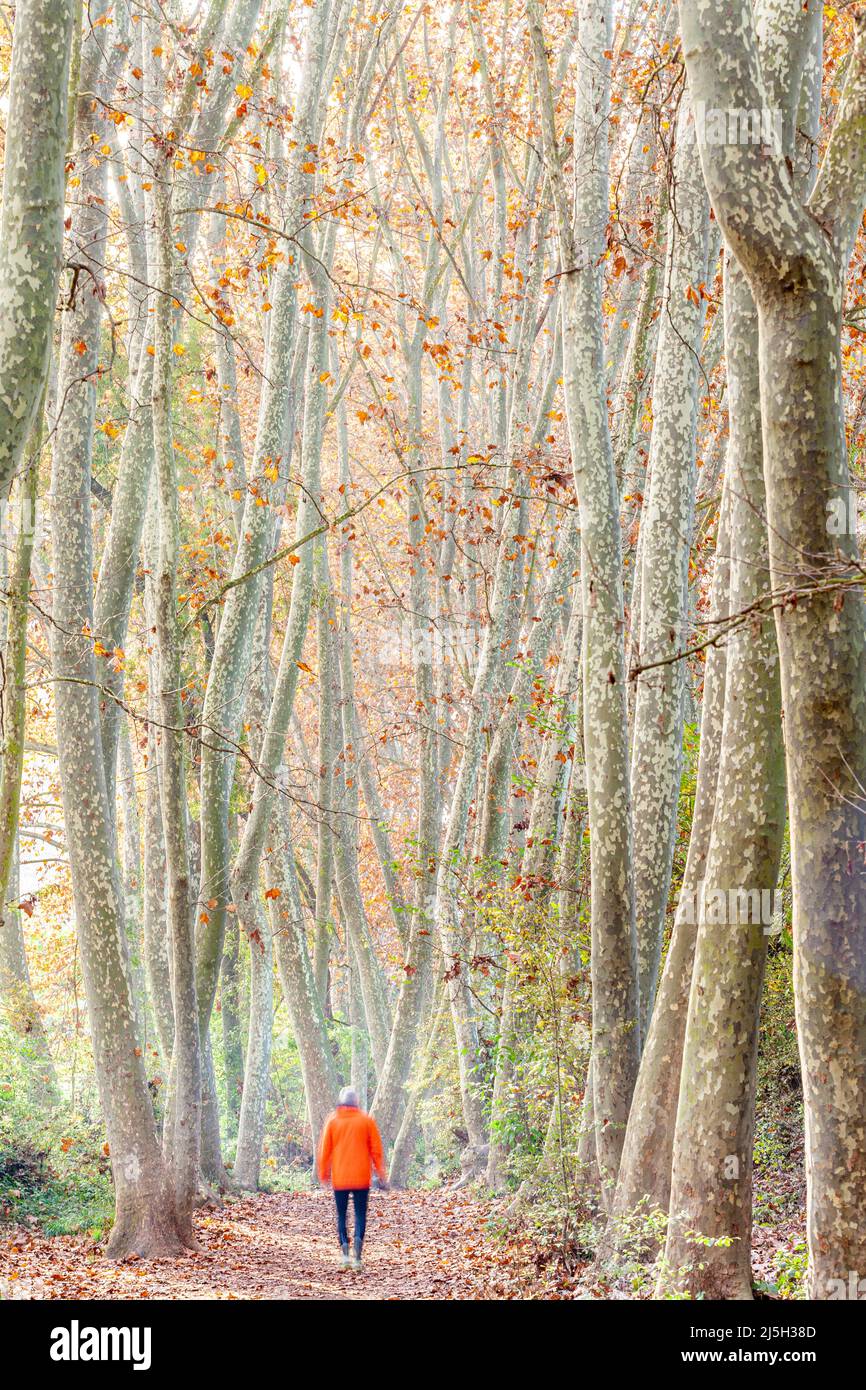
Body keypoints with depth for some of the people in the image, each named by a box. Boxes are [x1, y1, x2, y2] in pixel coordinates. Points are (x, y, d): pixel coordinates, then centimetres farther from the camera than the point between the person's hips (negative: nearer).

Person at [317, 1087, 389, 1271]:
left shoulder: (332, 1120, 1)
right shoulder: (367, 1120, 1)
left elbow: (324, 1150, 2)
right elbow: (376, 1150, 2)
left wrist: (323, 1174, 13)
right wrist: (382, 1175, 9)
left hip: (339, 1178, 0)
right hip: (362, 1178, 0)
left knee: (341, 1215, 10)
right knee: (360, 1214, 6)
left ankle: (344, 1250, -9)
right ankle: (357, 1255, -14)